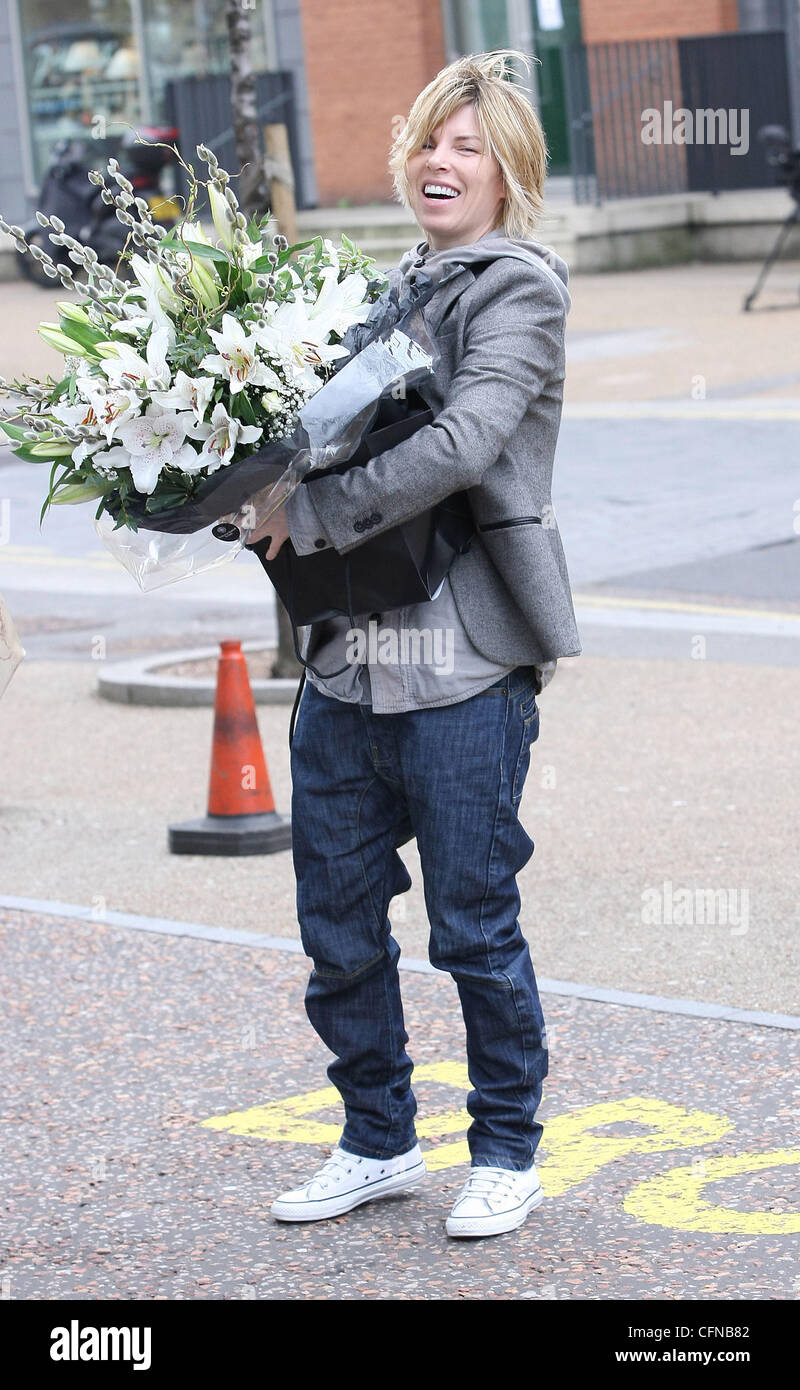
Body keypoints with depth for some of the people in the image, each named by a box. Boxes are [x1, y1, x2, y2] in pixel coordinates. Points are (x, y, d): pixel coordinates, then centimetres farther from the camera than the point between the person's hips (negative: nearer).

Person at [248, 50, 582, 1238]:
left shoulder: (519, 289, -7)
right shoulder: (402, 284, 16)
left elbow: (459, 445, -21)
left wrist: (310, 514, -21)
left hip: (464, 669, -7)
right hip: (350, 653, 7)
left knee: (474, 924, 3)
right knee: (336, 917, 12)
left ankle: (507, 1153, 19)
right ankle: (379, 1141, 28)